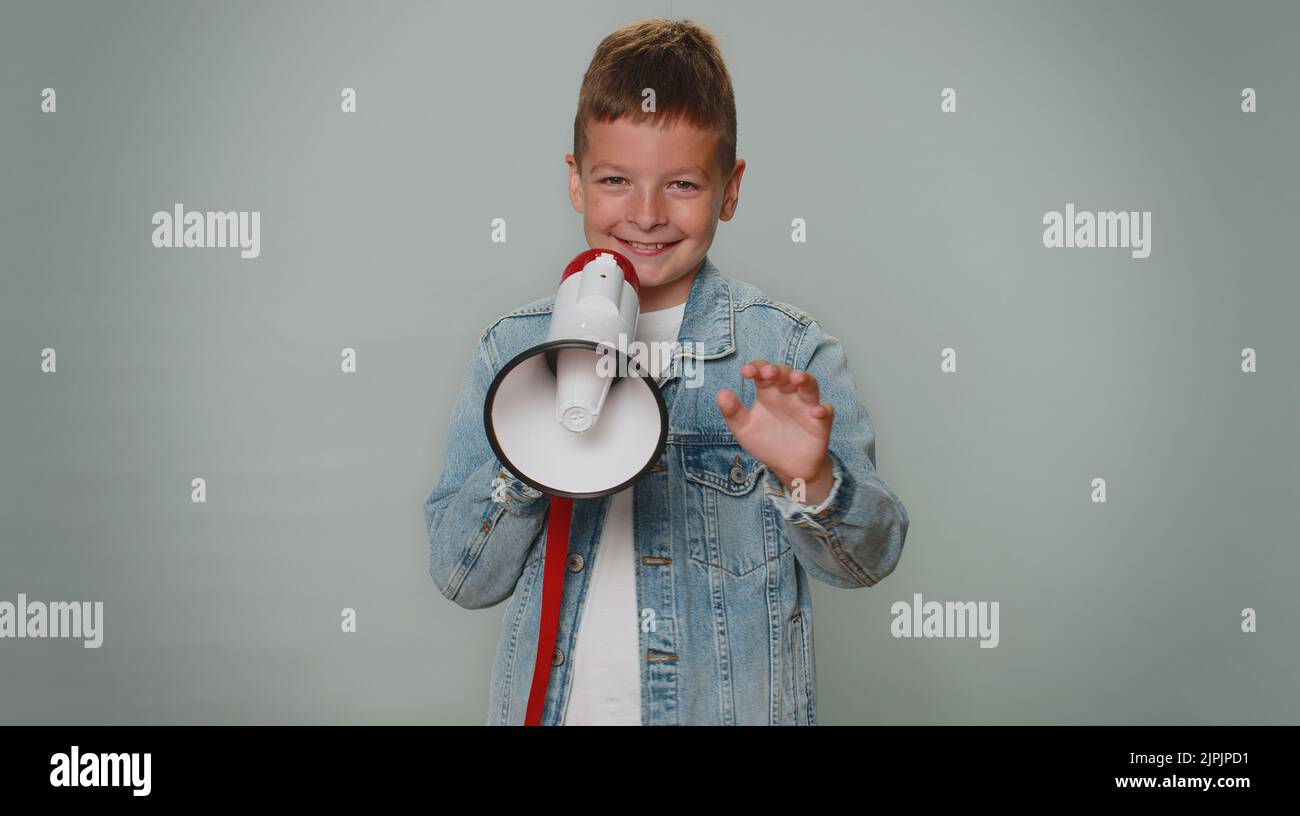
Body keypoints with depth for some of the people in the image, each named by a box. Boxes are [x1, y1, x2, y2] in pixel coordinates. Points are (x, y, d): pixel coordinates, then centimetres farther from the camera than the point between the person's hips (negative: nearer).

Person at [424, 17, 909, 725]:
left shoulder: (790, 351, -8)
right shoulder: (513, 348, -3)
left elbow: (869, 554, -11)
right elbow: (463, 580, -4)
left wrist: (810, 484, -30)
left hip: (734, 707, -1)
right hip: (551, 703, 2)